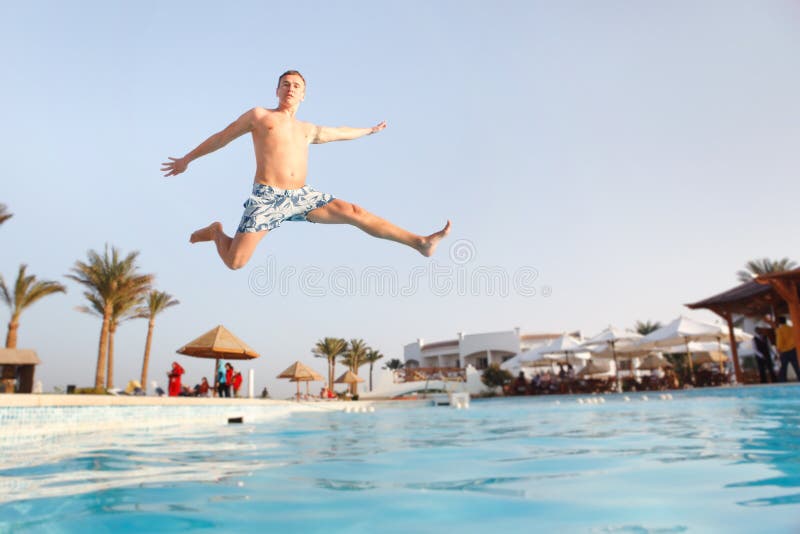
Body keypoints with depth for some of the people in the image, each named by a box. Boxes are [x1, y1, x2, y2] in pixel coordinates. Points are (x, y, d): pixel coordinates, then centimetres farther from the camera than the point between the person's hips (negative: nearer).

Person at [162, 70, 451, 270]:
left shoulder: (308, 130, 25)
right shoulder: (258, 115, 12)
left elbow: (340, 132, 42)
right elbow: (222, 136, 18)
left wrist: (369, 130, 54)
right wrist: (187, 159, 24)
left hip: (302, 195, 4)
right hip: (267, 196, -4)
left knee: (355, 213, -11)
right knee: (235, 262, -14)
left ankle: (419, 242, -13)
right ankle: (216, 232, 22)